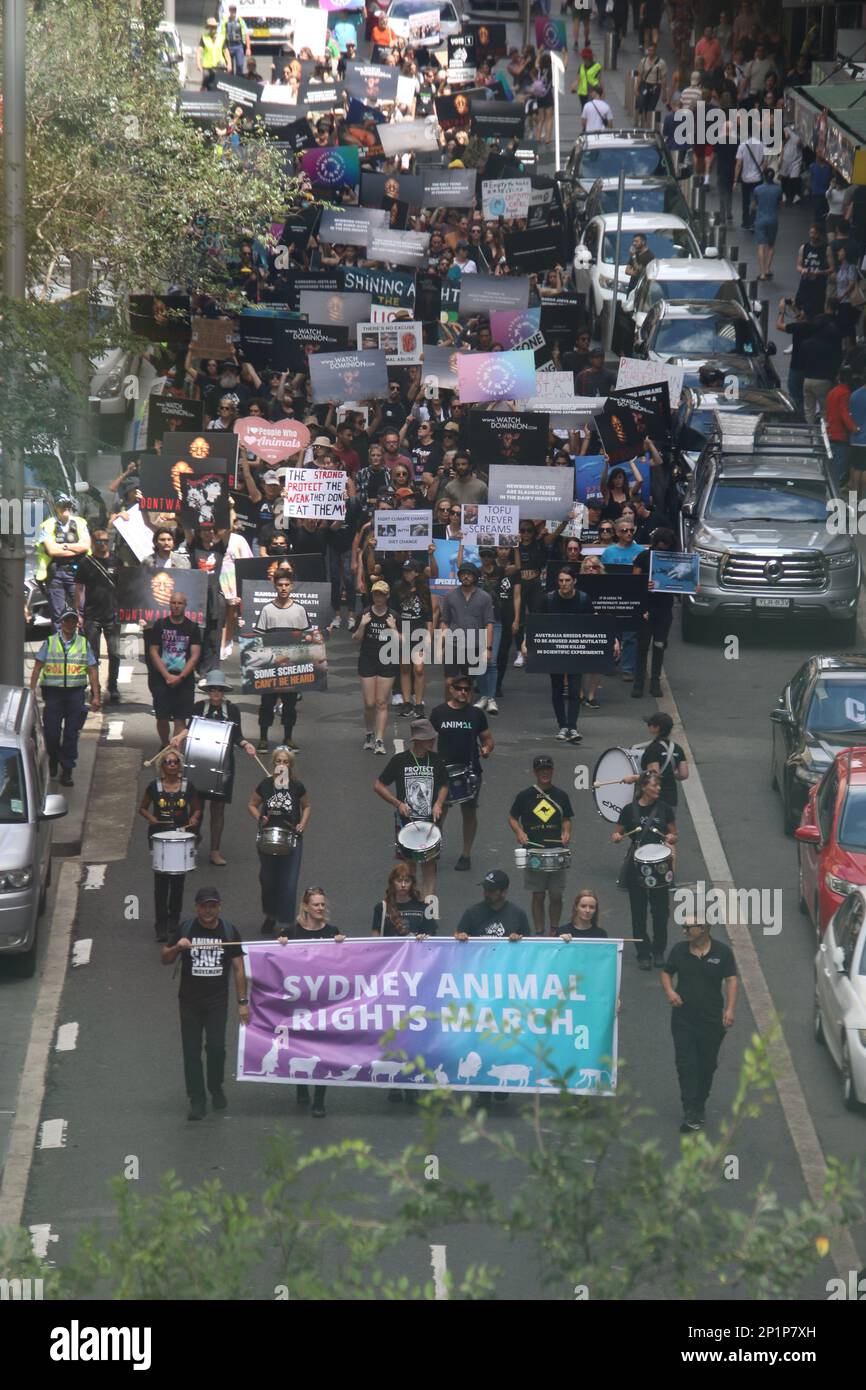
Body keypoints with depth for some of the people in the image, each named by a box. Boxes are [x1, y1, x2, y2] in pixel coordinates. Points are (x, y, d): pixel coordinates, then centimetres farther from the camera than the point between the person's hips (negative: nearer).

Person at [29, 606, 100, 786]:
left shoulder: (84, 643, 9)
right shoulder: (50, 642, 6)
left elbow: (92, 670, 8)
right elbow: (37, 667, 5)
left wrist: (95, 696, 2)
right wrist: (31, 691, -3)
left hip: (76, 692, 1)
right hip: (53, 691, 0)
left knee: (71, 734, 0)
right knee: (51, 732, 0)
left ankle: (67, 772, 5)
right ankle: (53, 760, 28)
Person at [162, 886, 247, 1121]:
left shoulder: (229, 932, 2)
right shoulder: (185, 929, 1)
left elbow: (238, 968, 4)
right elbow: (165, 959, 6)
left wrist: (243, 1001, 0)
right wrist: (177, 947, -16)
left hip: (217, 1000, -1)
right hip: (190, 1002, 1)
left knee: (216, 1046, -11)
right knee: (191, 1051, 1)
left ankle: (216, 1089, 15)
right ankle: (197, 1100, 9)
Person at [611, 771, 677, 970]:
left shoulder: (665, 810, 2)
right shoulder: (630, 810, -1)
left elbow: (674, 835, 8)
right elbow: (618, 834, 7)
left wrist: (671, 839, -14)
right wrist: (617, 837, -15)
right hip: (636, 865, 0)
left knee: (660, 910, 3)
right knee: (638, 911, 4)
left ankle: (658, 952, 18)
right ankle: (643, 954, 12)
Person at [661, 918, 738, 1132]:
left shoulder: (722, 952, -4)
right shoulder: (679, 950, 2)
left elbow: (731, 980, -5)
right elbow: (666, 973, 13)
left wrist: (730, 1009, -17)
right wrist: (669, 991, -8)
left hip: (712, 1019, 0)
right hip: (683, 1020, 0)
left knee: (707, 1065, 11)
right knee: (685, 1064, -8)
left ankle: (700, 1105, 30)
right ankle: (691, 1114, -10)